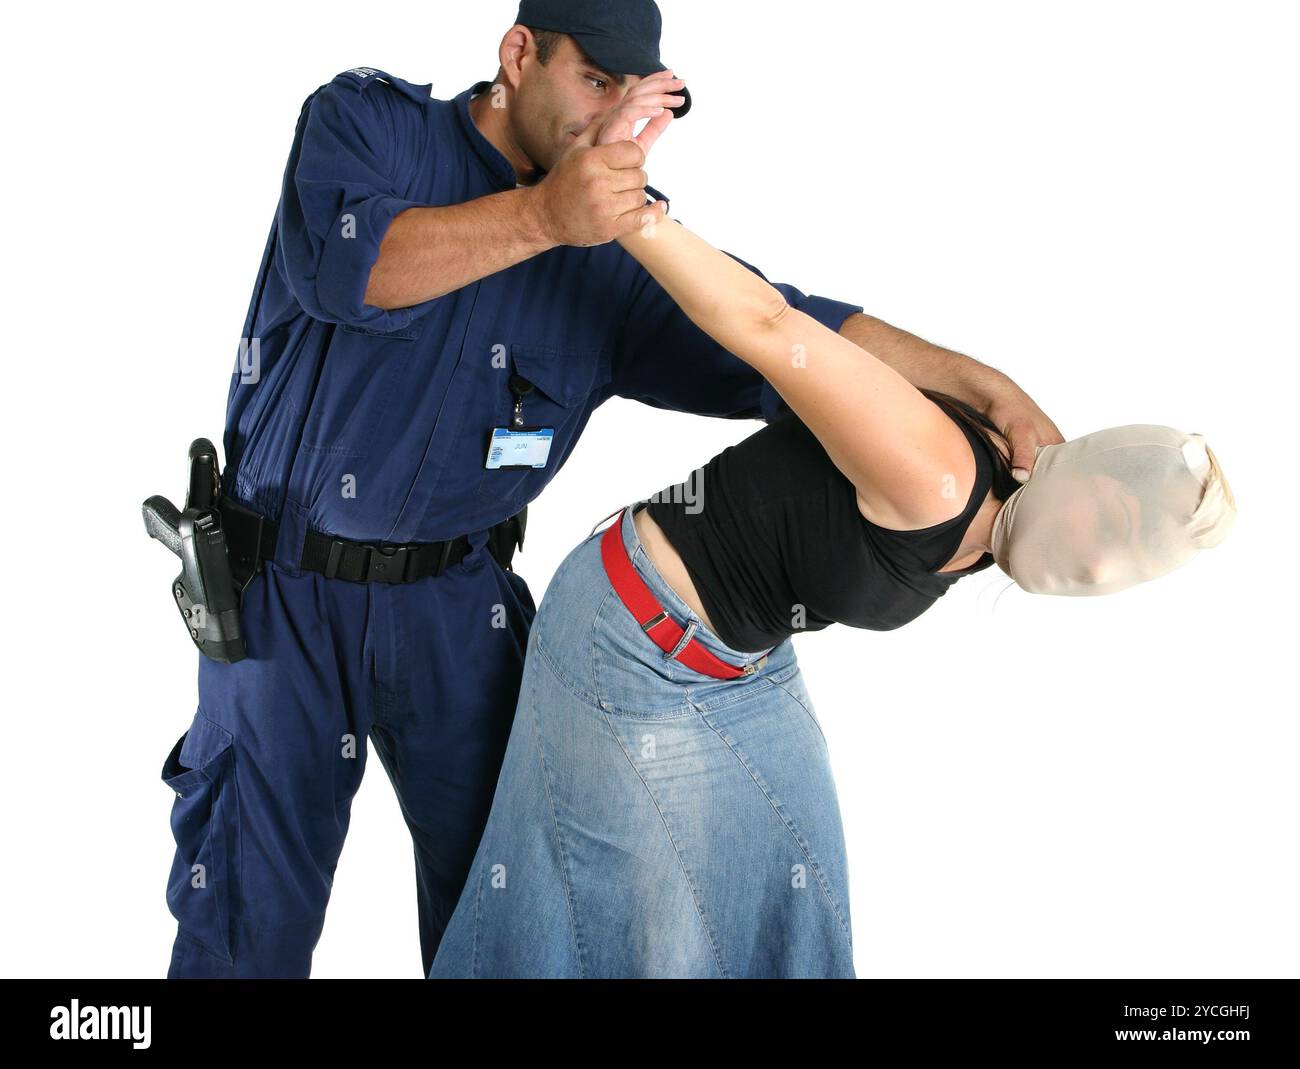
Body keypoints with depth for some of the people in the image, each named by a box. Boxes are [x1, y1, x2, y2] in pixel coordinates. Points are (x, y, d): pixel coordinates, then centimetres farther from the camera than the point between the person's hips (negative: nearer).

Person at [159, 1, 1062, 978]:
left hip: (455, 602, 3)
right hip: (282, 593, -2)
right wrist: (541, 216, -38)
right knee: (249, 907, 7)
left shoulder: (623, 236, 1)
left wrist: (986, 386, -14)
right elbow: (344, 261, -25)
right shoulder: (365, 119, -5)